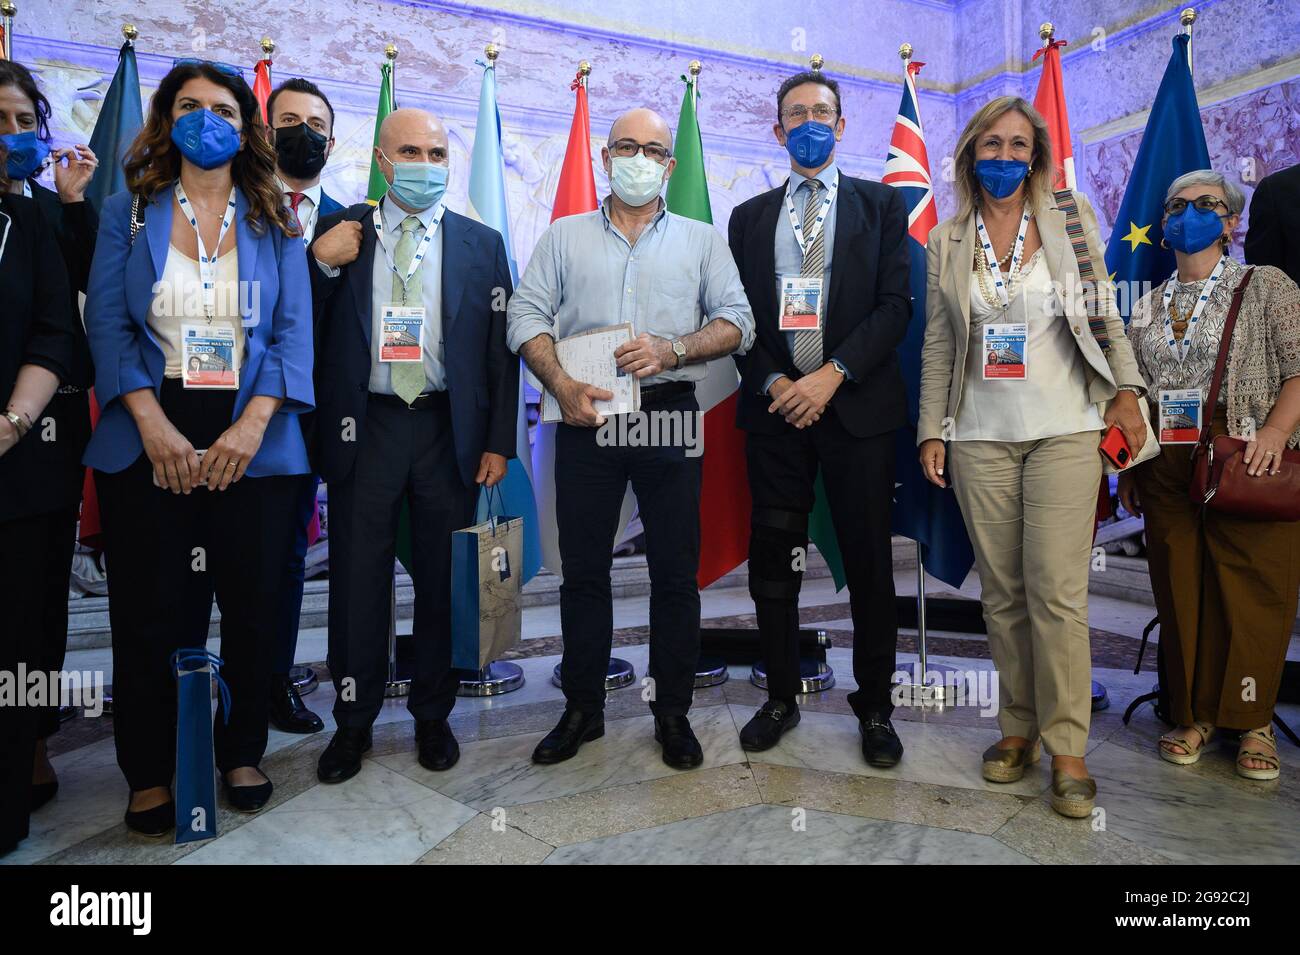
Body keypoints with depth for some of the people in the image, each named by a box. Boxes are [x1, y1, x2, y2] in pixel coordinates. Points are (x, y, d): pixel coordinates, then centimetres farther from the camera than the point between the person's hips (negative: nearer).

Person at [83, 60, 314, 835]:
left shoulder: (275, 222, 10)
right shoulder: (130, 212, 10)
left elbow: (294, 330, 0)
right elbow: (107, 321, 1)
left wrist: (251, 427, -13)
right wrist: (155, 427, -13)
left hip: (252, 444, 0)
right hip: (150, 444, 0)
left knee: (253, 610, 5)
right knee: (151, 616, 4)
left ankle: (243, 755, 22)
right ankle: (149, 774, 19)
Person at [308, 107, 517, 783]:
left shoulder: (481, 244, 6)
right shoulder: (340, 234, 6)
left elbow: (500, 348, 4)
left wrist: (499, 442, -2)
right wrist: (321, 264, -12)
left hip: (448, 430, 0)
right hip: (364, 428, 0)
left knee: (443, 581, 9)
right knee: (358, 581, 7)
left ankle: (433, 715, 27)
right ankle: (353, 721, 25)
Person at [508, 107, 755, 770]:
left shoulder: (702, 240, 13)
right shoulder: (564, 236, 14)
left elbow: (738, 322, 5)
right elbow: (526, 316, 5)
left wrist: (673, 350, -12)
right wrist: (561, 384, -11)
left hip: (669, 417, 0)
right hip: (585, 418, 1)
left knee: (675, 573, 3)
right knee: (583, 570, 7)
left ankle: (672, 714, 18)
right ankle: (582, 709, 21)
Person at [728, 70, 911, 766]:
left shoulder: (880, 205, 9)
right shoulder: (749, 217, 15)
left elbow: (895, 304, -2)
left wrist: (831, 375, -13)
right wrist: (773, 382, -7)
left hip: (857, 406, -2)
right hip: (774, 407, 2)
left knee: (869, 563, 3)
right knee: (772, 559, 6)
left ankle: (874, 706, 19)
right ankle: (781, 697, 22)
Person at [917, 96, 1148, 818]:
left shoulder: (1070, 217, 7)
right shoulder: (947, 241, 9)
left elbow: (1104, 313, 9)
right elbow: (938, 344, 8)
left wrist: (1125, 387, -1)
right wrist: (932, 430, 3)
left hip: (1063, 432, -1)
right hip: (981, 436, 2)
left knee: (1057, 590, -6)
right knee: (1002, 591, 5)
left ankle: (1068, 749, 6)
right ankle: (1019, 727, 20)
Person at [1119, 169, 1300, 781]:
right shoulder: (1148, 307, 16)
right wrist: (1127, 466, 9)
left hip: (1246, 463, -3)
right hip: (1166, 466, 3)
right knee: (1179, 588, 4)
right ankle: (1194, 713, 17)